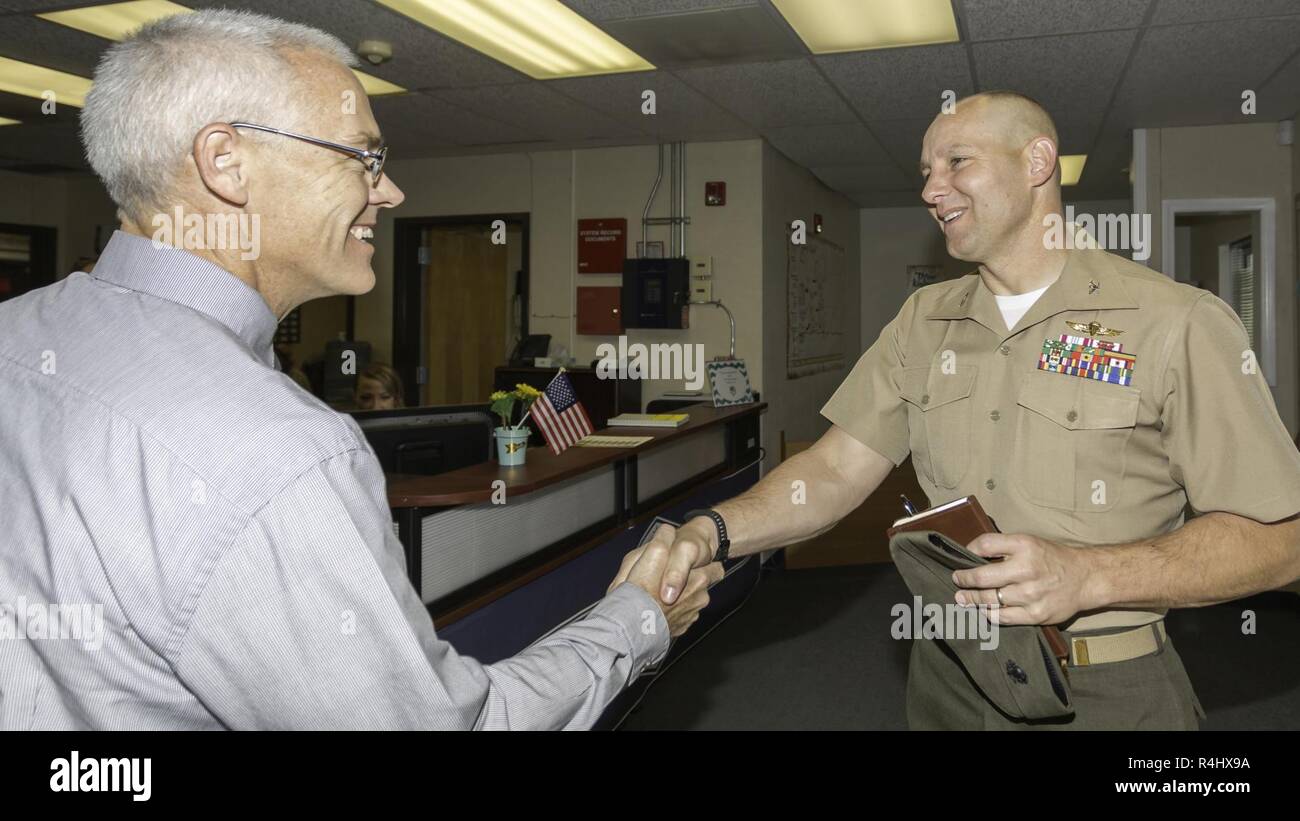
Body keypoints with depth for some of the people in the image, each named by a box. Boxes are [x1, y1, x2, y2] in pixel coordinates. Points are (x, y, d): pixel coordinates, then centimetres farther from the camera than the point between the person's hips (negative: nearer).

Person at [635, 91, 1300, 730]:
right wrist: (713, 531, -19)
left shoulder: (1175, 322, -12)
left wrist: (1088, 576, -28)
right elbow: (837, 469, -2)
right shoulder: (922, 321, 4)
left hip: (1106, 694, -4)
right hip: (945, 677, 5)